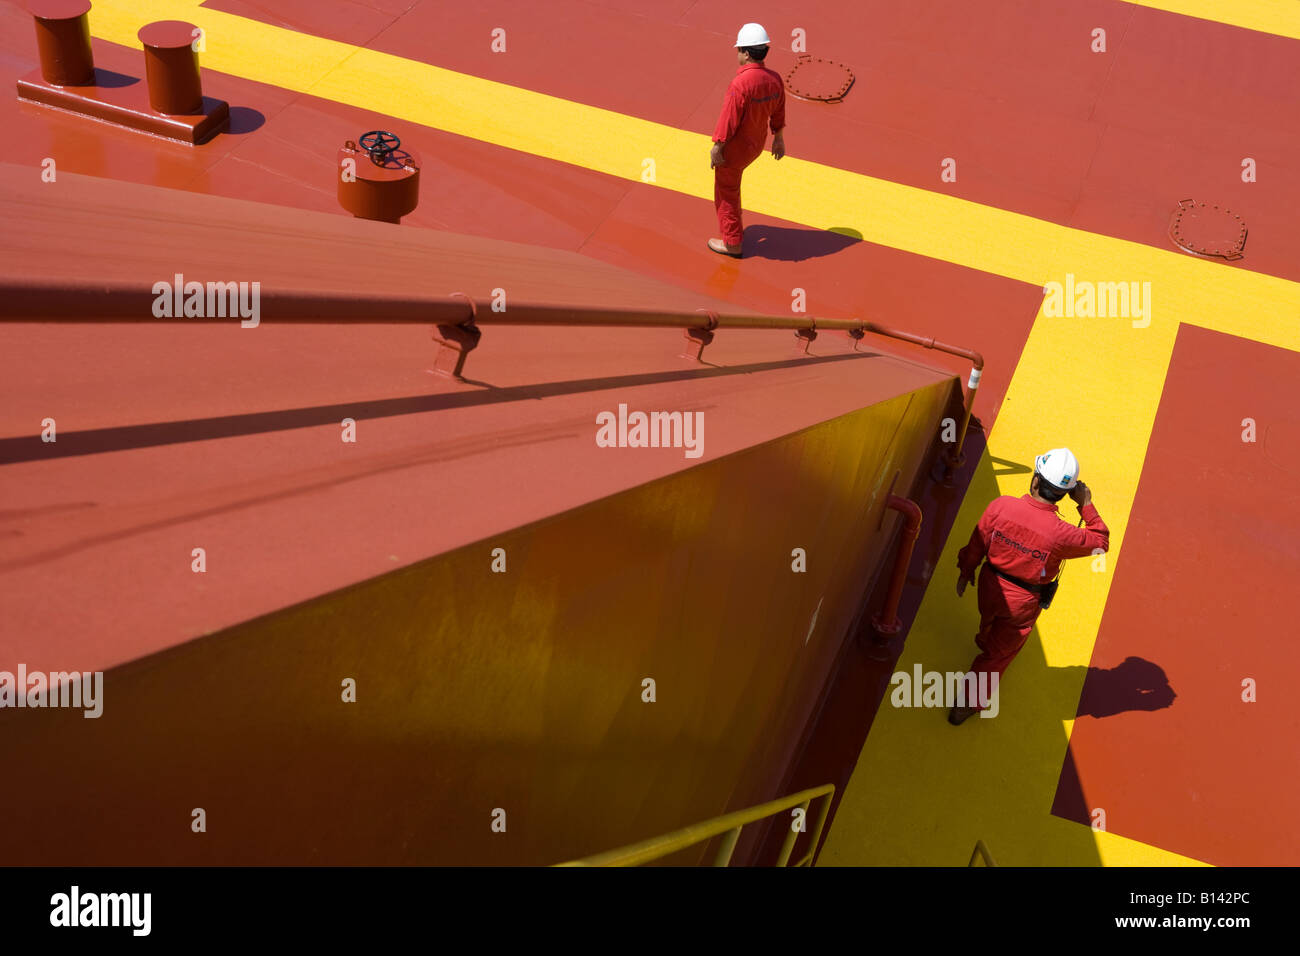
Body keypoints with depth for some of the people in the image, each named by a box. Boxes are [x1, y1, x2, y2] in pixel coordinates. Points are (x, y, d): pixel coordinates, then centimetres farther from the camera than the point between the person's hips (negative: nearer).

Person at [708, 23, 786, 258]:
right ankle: (733, 225, 47)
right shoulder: (775, 79, -7)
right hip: (756, 144, 8)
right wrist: (778, 139, 20)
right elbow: (778, 113, 6)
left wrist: (717, 148, -16)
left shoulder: (740, 84, -31)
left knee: (726, 191, 11)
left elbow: (729, 119, -26)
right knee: (731, 182, 31)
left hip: (734, 148, -8)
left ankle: (732, 243, 22)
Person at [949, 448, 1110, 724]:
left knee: (990, 620, 38)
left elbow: (976, 545, -10)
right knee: (999, 653, 20)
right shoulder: (1061, 533, -33)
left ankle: (984, 643, 72)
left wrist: (965, 572, 8)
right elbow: (1101, 542, -13)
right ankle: (969, 703, 34)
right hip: (1023, 602, -3)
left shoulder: (1000, 507, -26)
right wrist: (1086, 505, -13)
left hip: (990, 585, 3)